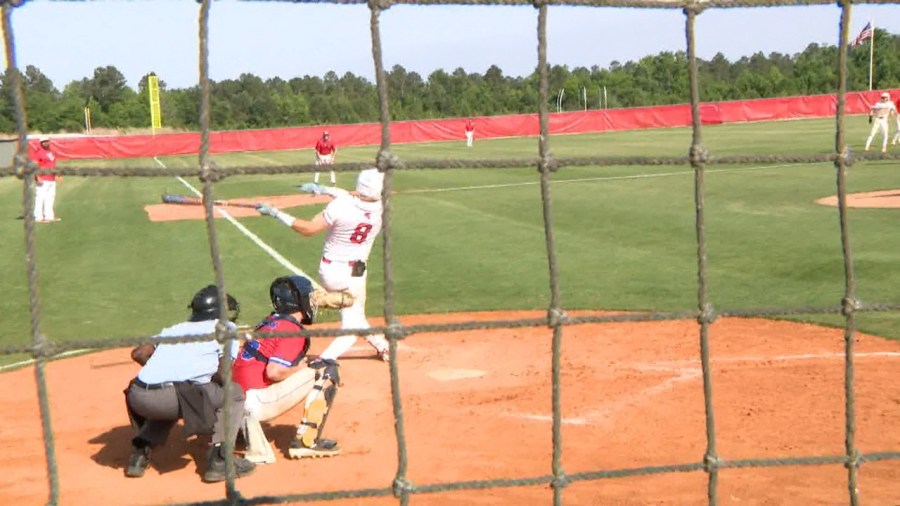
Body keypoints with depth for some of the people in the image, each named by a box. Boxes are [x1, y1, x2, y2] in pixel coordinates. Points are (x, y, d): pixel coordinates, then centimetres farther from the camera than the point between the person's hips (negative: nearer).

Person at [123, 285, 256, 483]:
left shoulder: (176, 328, 29)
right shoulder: (224, 327, 15)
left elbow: (138, 353, 23)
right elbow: (224, 374, 5)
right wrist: (207, 377, 25)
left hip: (137, 398, 6)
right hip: (172, 397, -6)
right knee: (233, 392, 14)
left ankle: (140, 452, 23)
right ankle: (220, 459, 3)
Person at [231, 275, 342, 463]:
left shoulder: (269, 322, 16)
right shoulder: (292, 331, -10)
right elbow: (273, 371, -19)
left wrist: (302, 365, 10)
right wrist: (304, 368, -3)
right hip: (258, 403, -8)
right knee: (327, 370, -4)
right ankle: (306, 441, -6)